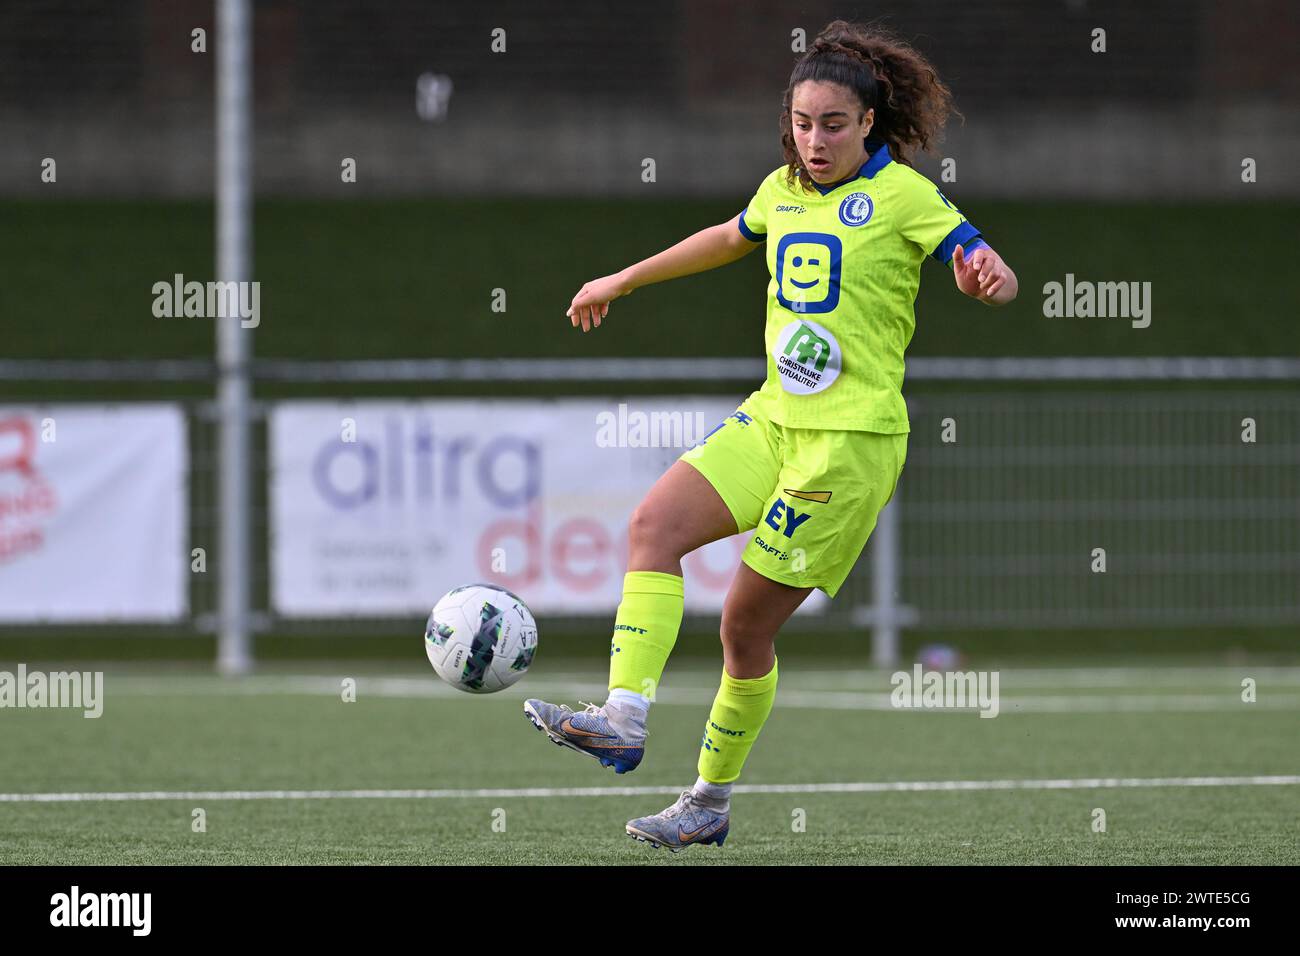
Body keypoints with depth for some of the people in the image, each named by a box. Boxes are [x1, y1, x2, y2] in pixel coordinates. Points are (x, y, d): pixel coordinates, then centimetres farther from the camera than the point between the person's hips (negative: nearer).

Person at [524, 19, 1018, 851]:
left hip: (853, 435, -6)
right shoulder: (785, 189, 13)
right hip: (773, 418, 6)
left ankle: (712, 799, 8)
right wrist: (625, 281, 42)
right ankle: (624, 717, -23)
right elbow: (732, 238, 34)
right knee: (654, 524, -15)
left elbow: (989, 272, -11)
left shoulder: (900, 193, -6)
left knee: (747, 622, -5)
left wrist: (986, 276, -36)